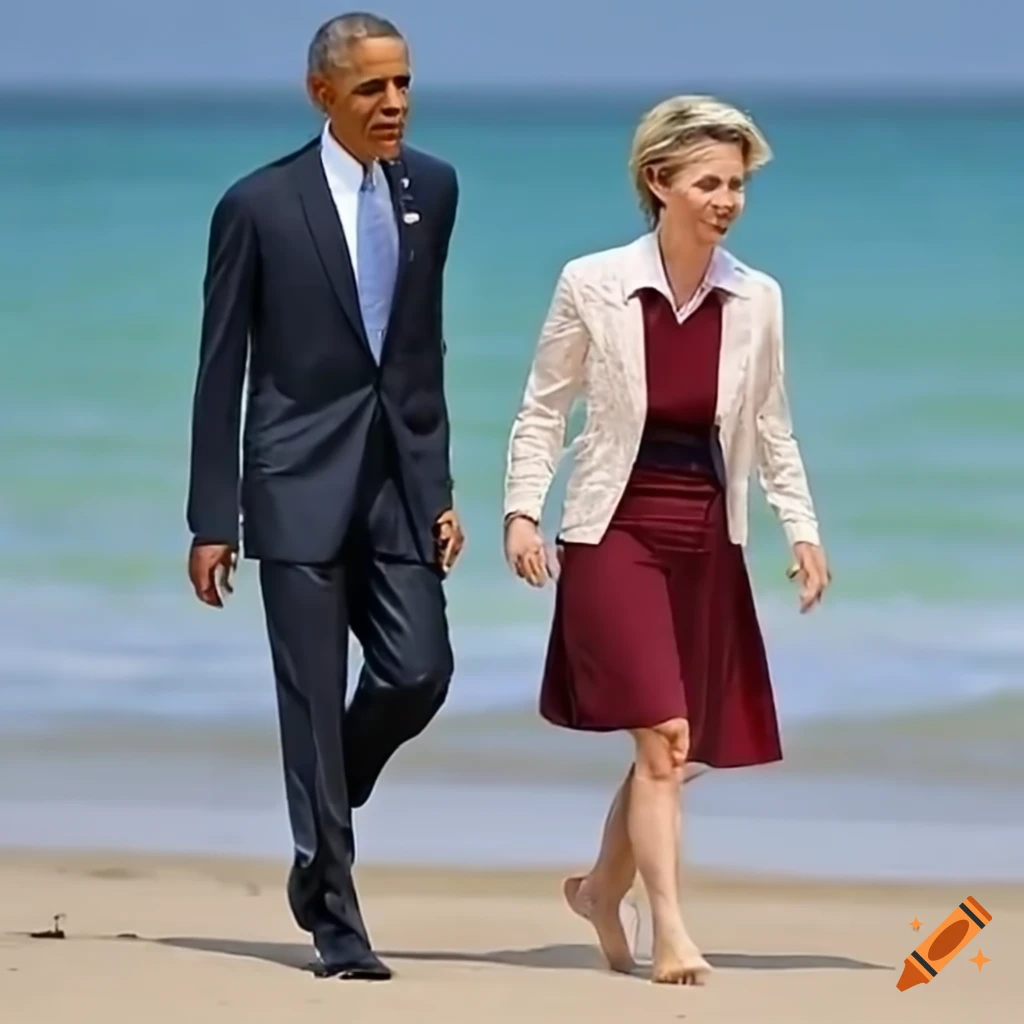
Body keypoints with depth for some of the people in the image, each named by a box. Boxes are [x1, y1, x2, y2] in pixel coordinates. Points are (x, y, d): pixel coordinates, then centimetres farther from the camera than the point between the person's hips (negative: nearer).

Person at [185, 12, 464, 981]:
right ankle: (337, 924, 5)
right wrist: (212, 520, -5)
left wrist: (439, 484, 11)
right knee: (314, 700, -2)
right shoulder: (260, 204, -5)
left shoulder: (433, 189, 8)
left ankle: (322, 828, 23)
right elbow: (221, 369, -3)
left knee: (418, 674, -7)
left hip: (399, 474, 4)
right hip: (301, 482, -4)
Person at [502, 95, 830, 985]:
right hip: (617, 534, -4)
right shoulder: (593, 285, -8)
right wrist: (523, 510, -7)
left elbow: (770, 429, 12)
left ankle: (602, 889, 35)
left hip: (708, 544, 4)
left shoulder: (756, 300, 1)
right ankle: (671, 935, -14)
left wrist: (802, 528, 4)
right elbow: (543, 409, 1)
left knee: (680, 751, 11)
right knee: (663, 733, -17)